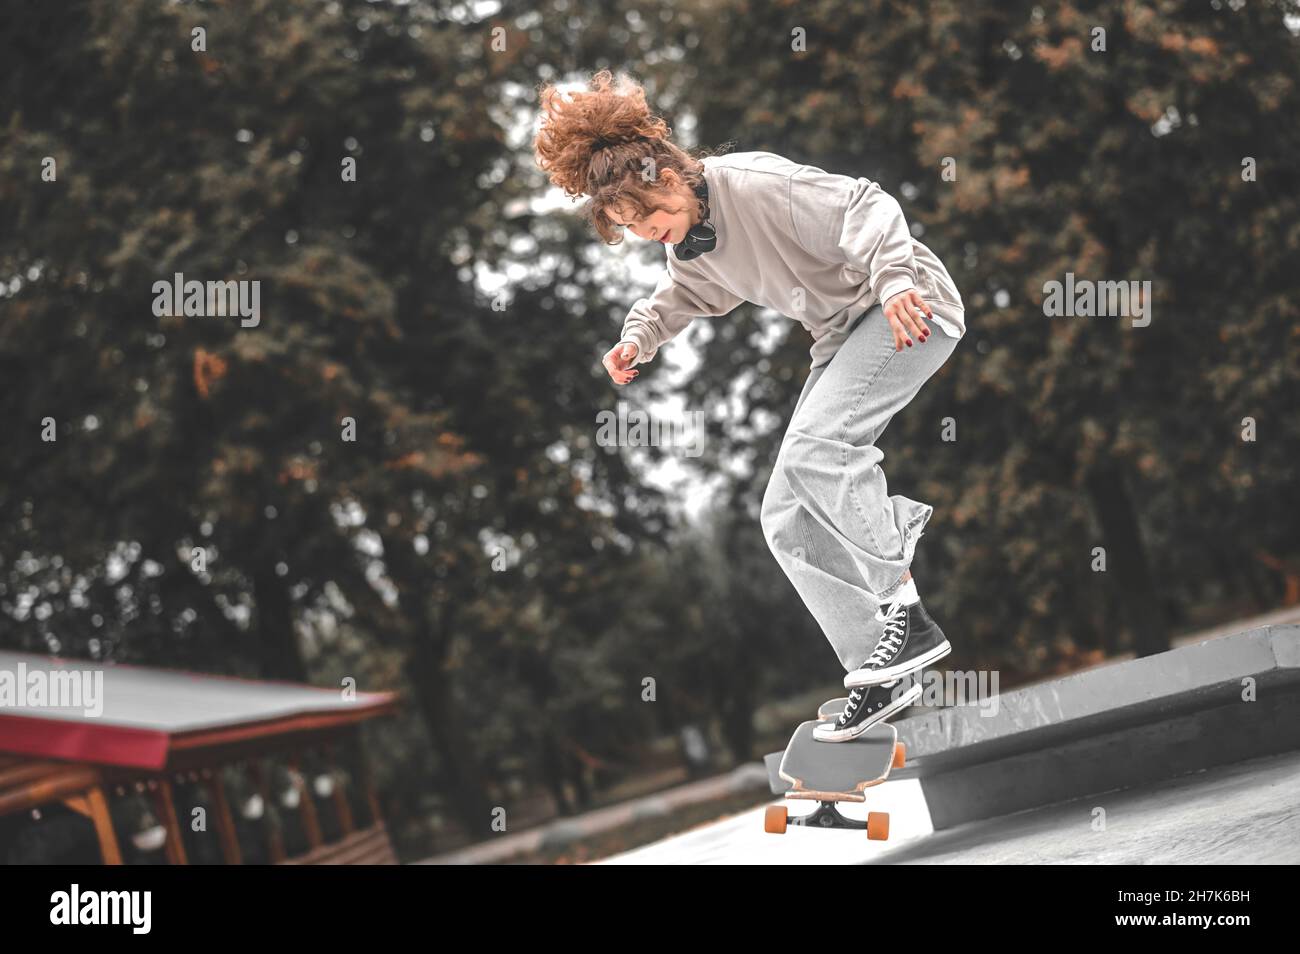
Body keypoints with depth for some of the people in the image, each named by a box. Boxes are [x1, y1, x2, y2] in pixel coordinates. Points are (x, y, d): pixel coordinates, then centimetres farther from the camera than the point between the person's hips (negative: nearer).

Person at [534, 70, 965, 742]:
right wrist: (640, 334, 8)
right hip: (843, 336, 9)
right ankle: (881, 674, -1)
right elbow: (687, 292, 26)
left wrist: (894, 283, -36)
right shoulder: (686, 237, 5)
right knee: (788, 518, 0)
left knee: (813, 446, -32)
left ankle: (901, 609, -26)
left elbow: (867, 209, -23)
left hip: (909, 311, -9)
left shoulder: (757, 185, -22)